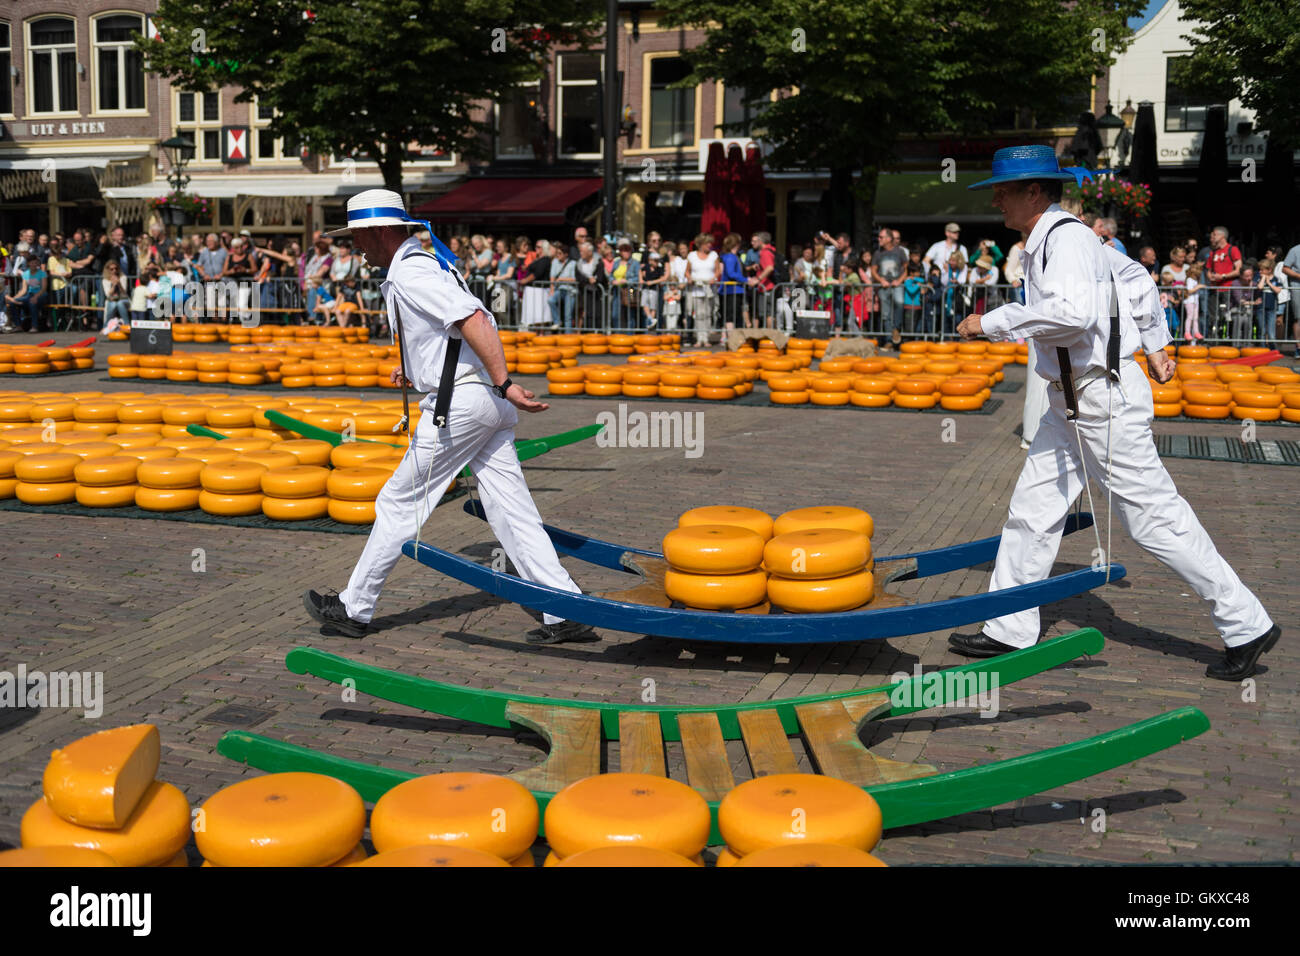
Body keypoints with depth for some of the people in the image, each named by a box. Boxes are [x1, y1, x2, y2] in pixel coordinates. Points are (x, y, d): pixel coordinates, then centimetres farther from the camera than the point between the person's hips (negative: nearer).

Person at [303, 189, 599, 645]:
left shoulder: (410, 272, -11)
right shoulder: (428, 261, 20)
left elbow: (474, 320, -23)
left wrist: (504, 383, -26)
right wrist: (417, 369, 25)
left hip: (460, 403, -9)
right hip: (489, 404, 9)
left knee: (399, 503, 3)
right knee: (512, 512, 5)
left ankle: (354, 608, 16)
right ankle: (568, 612, 2)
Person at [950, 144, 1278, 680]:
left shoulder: (1066, 238, -16)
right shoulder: (1046, 242, 14)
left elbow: (1073, 314, -34)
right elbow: (1136, 279, 25)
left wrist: (991, 322, -25)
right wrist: (1155, 346, 26)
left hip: (1106, 400, -10)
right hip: (1071, 404, 10)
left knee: (1156, 518, -3)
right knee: (1031, 511, 9)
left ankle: (1247, 626, 9)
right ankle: (1011, 632, 17)